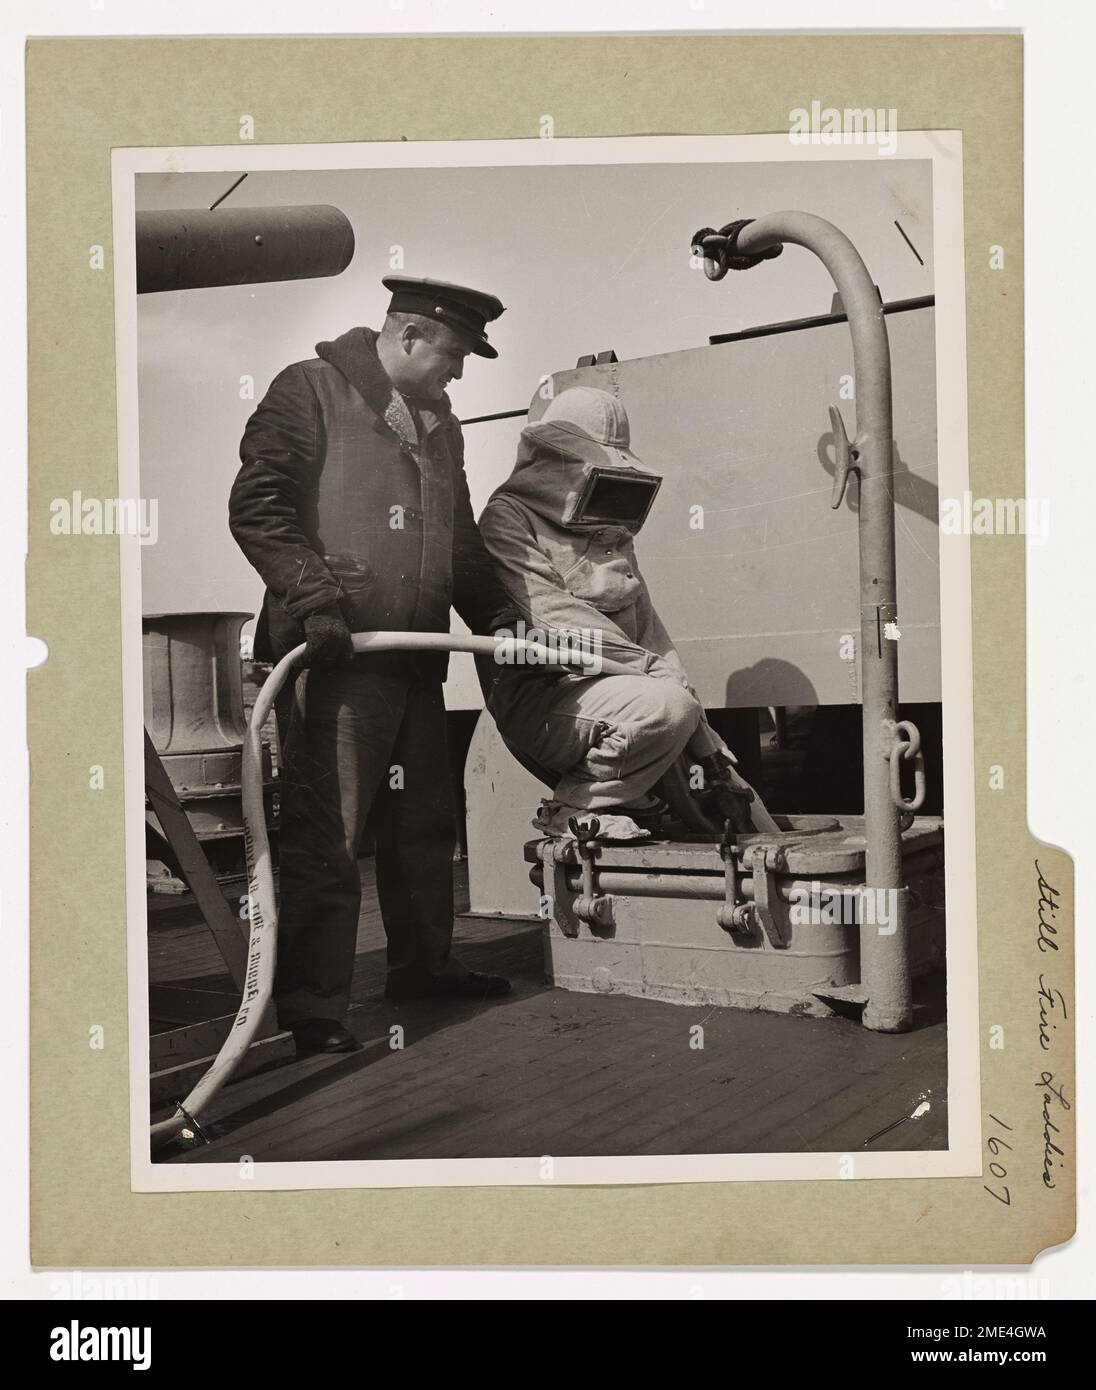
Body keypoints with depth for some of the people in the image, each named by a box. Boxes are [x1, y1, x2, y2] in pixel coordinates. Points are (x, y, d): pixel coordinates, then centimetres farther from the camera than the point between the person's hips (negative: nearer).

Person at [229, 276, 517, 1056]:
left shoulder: (439, 425, 22)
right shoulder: (309, 392, -2)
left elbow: (462, 539, 26)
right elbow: (258, 507, -11)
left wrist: (494, 612, 13)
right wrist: (313, 596, -21)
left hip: (415, 658, 8)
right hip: (333, 656, -8)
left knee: (423, 823, 16)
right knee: (327, 836, -7)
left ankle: (423, 967, 31)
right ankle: (313, 1008, 2)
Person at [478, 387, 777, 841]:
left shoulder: (613, 535, 21)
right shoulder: (509, 519, -2)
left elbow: (649, 633, 13)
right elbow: (556, 622, -15)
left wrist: (704, 749, 2)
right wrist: (656, 671, -19)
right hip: (542, 700, -7)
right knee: (667, 706, -33)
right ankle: (573, 807, -16)